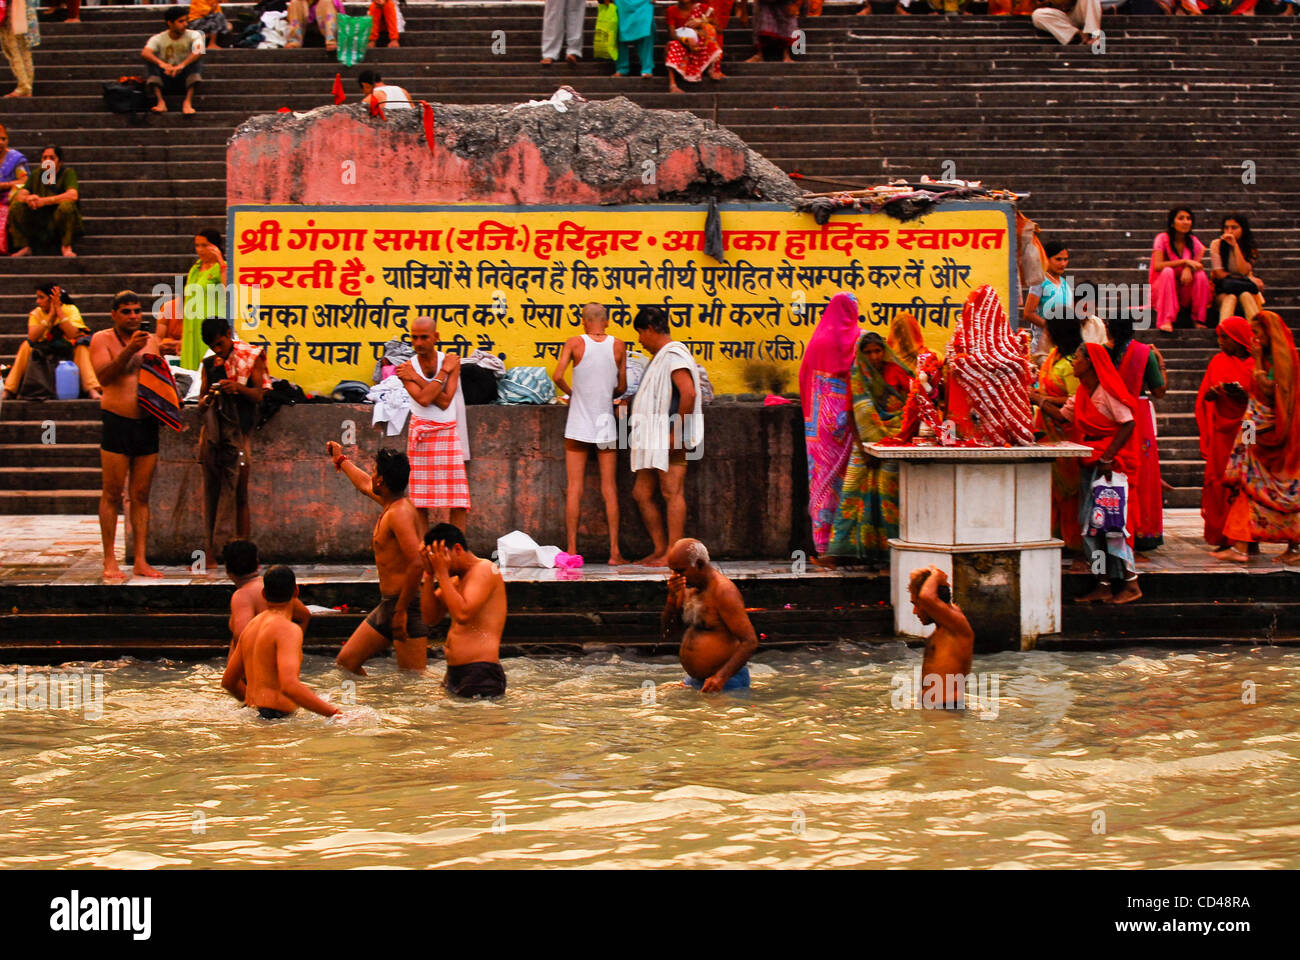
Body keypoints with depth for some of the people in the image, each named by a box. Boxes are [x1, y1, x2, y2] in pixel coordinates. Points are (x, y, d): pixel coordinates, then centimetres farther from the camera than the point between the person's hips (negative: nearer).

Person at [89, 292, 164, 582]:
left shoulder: (150, 340, 14)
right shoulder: (102, 340, 0)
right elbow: (104, 375, -15)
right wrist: (129, 351, -25)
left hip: (147, 423, 4)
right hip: (117, 422, -4)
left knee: (141, 495, 6)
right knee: (112, 494, -3)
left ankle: (140, 561, 8)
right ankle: (110, 561, 1)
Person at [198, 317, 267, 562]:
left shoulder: (251, 358, 4)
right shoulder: (209, 364, 16)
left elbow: (258, 395, -2)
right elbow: (201, 405, 15)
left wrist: (239, 387, -20)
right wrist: (208, 398, -7)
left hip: (238, 430, -4)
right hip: (212, 429, 4)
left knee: (241, 496, -5)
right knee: (210, 495, 3)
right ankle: (208, 552, 4)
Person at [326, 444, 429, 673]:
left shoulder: (400, 512, -18)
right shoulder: (391, 505, 12)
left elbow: (417, 563, -28)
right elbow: (365, 486, 35)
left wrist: (401, 611, -24)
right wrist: (341, 460, 52)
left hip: (406, 604, -10)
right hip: (387, 603, 10)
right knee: (347, 661, 11)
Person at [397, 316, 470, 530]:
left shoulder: (450, 361, -1)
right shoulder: (407, 368, -1)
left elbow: (445, 402, -13)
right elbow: (423, 399, -18)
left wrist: (416, 379, -11)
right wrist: (444, 372, -12)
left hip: (447, 432, 0)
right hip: (420, 434, 0)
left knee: (458, 500, -5)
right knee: (420, 499, -2)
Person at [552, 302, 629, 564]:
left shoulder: (575, 343, -5)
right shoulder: (618, 346, 0)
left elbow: (558, 377, -12)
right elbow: (622, 387, 4)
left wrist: (572, 393, 7)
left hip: (579, 424, -1)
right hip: (606, 423, 1)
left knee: (574, 488, 3)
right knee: (609, 487, 5)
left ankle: (572, 549, 0)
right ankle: (614, 551, 2)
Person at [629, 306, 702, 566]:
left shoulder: (674, 355, -12)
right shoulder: (659, 357, 21)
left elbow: (689, 393, -23)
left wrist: (676, 431, -22)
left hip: (669, 440, -11)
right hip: (654, 441, 11)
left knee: (672, 493, -7)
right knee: (642, 493, 10)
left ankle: (672, 555, -6)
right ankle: (660, 549, 15)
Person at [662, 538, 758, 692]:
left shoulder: (723, 591, -16)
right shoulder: (688, 588, 9)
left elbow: (750, 642, -21)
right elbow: (670, 636, 8)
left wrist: (721, 677, -31)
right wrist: (672, 597, -7)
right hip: (694, 680, 8)